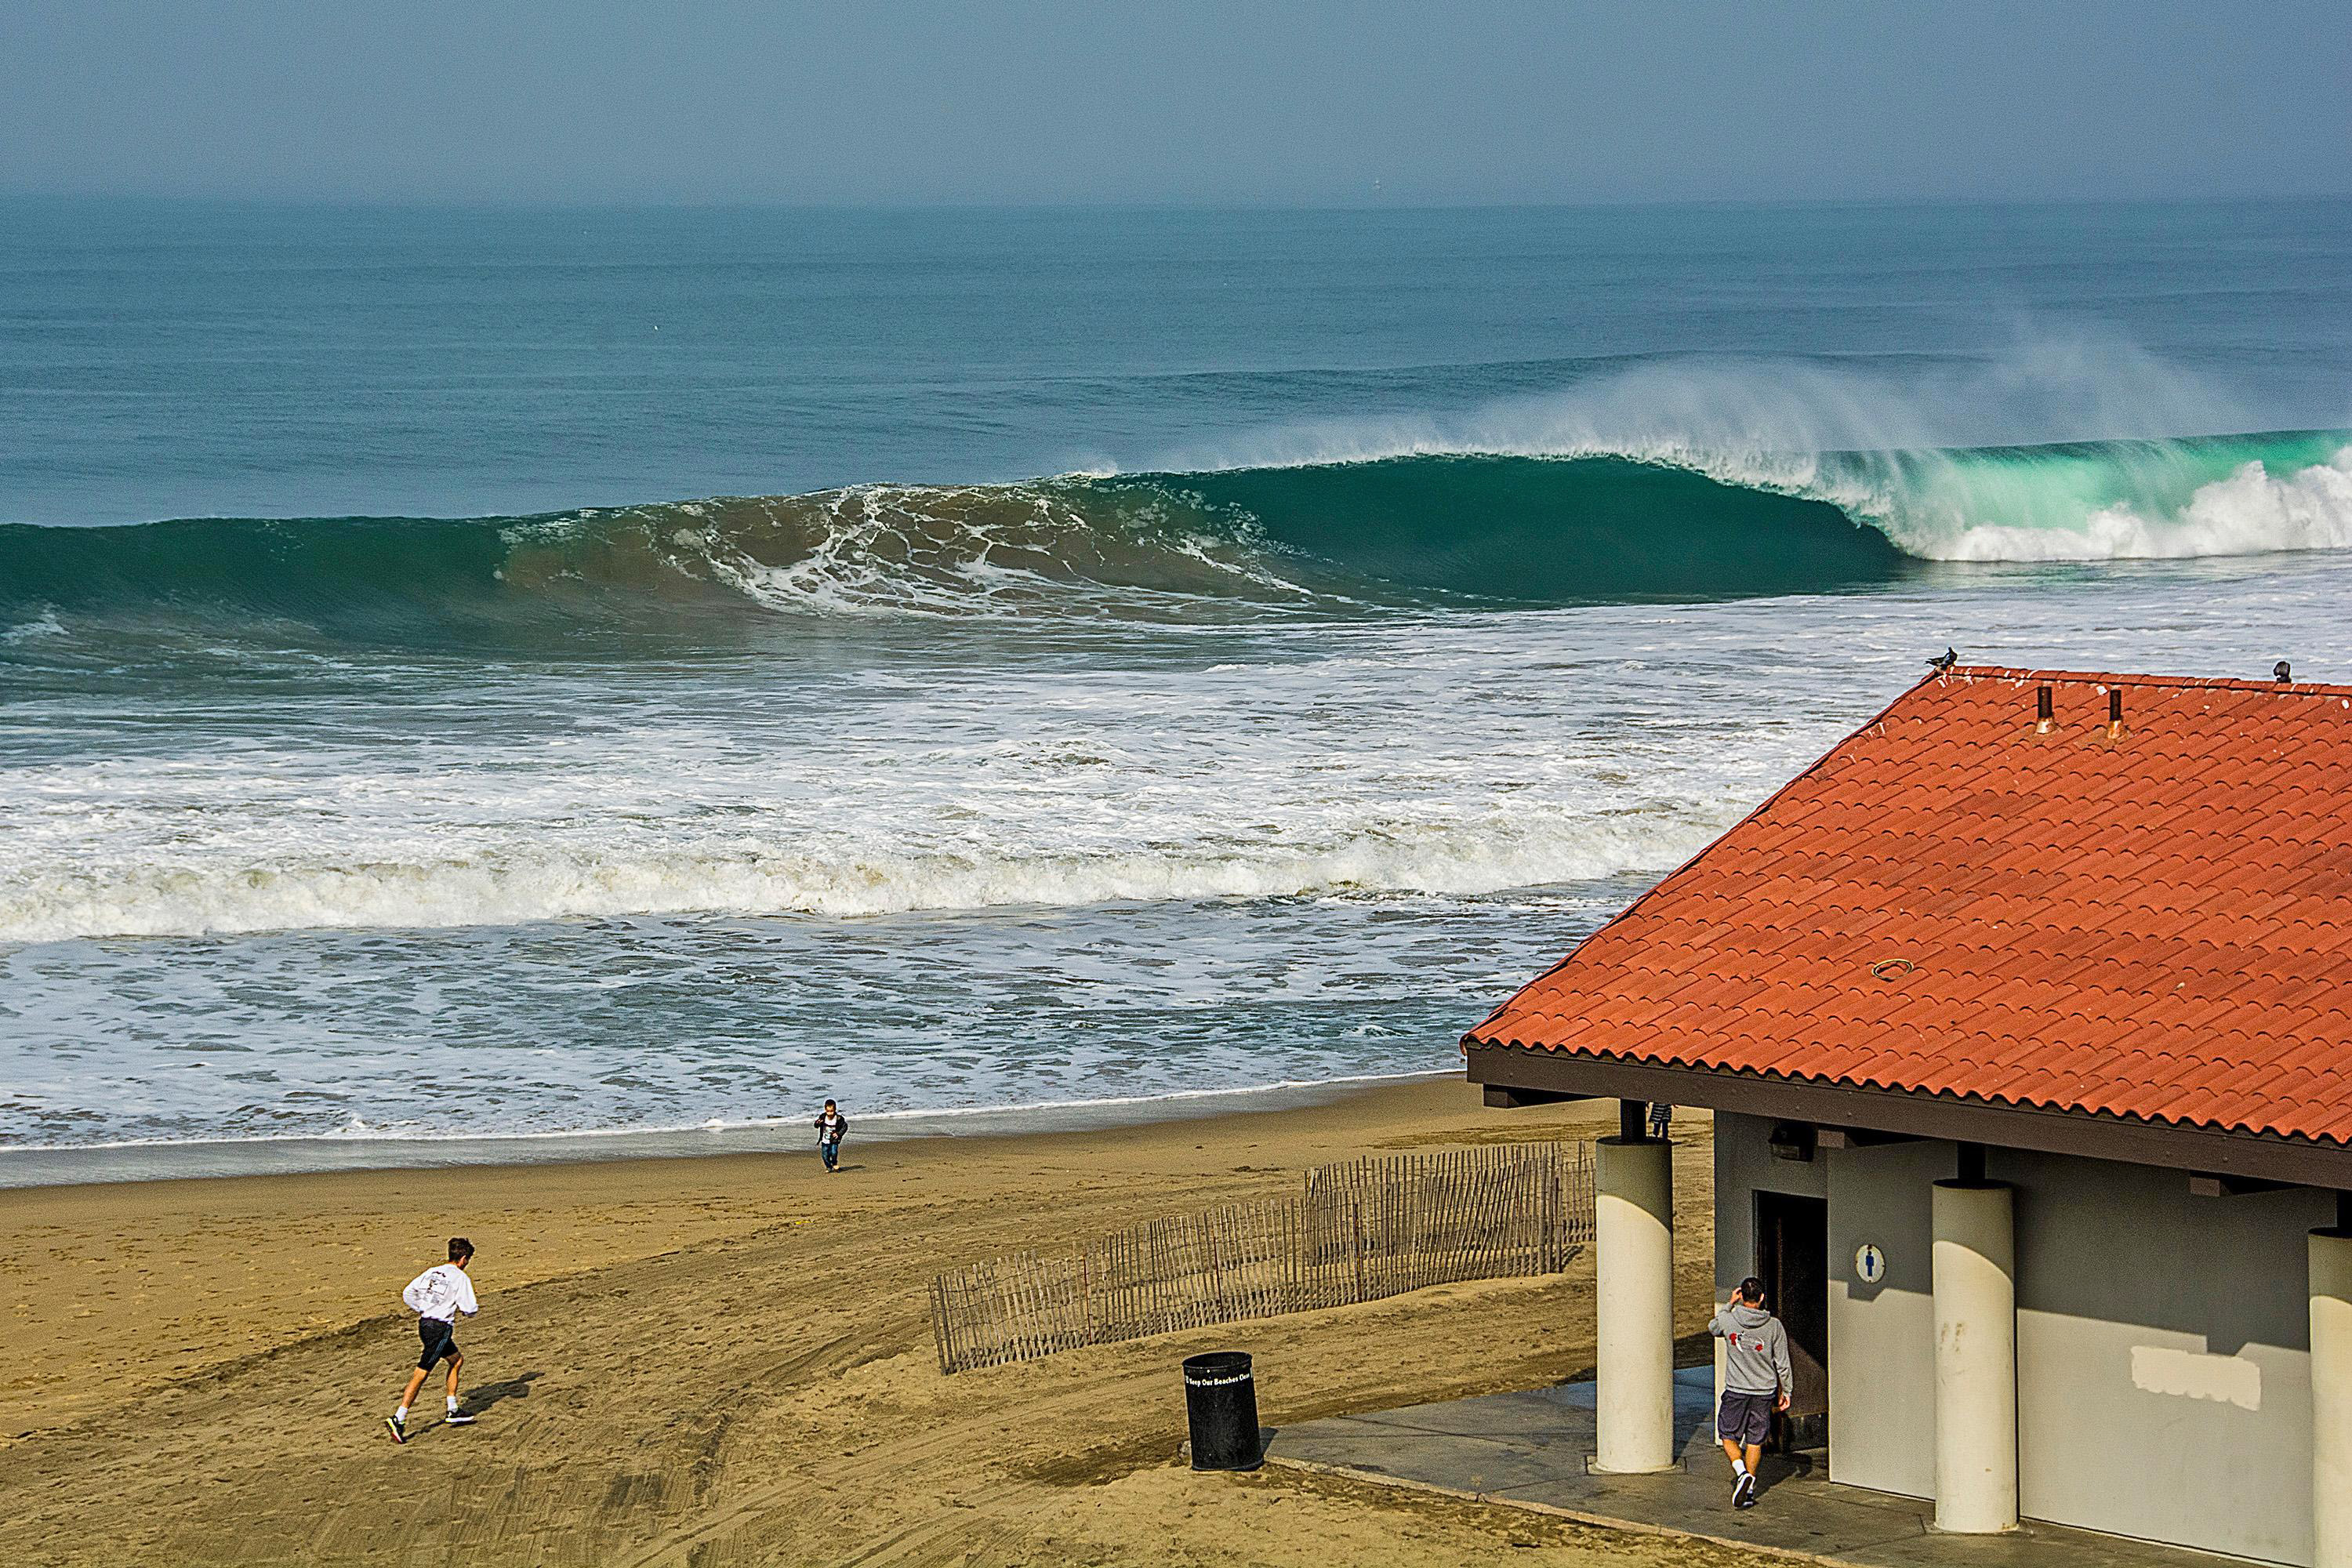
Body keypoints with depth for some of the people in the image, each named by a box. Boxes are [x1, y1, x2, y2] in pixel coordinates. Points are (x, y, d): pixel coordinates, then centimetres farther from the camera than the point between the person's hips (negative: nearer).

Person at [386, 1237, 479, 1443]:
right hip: (440, 1328, -8)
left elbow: (408, 1293, 8)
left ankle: (453, 1412, 29)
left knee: (456, 1360, 25)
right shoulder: (460, 1278, -10)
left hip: (424, 1323, 8)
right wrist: (476, 1307, 11)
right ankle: (398, 1419, -14)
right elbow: (469, 1309, -12)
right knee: (421, 1374, -9)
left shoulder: (432, 1272, 10)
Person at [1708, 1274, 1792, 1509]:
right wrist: (1785, 1392, 9)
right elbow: (1782, 1364, -2)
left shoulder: (1727, 1320, -10)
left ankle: (1742, 1472, -12)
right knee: (1755, 1441, 12)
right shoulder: (1774, 1326, -8)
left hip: (1736, 1392, -1)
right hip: (1765, 1392, 1)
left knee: (1728, 1436, 13)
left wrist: (1730, 1304, 20)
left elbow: (1713, 1327, 15)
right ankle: (1749, 1490, 11)